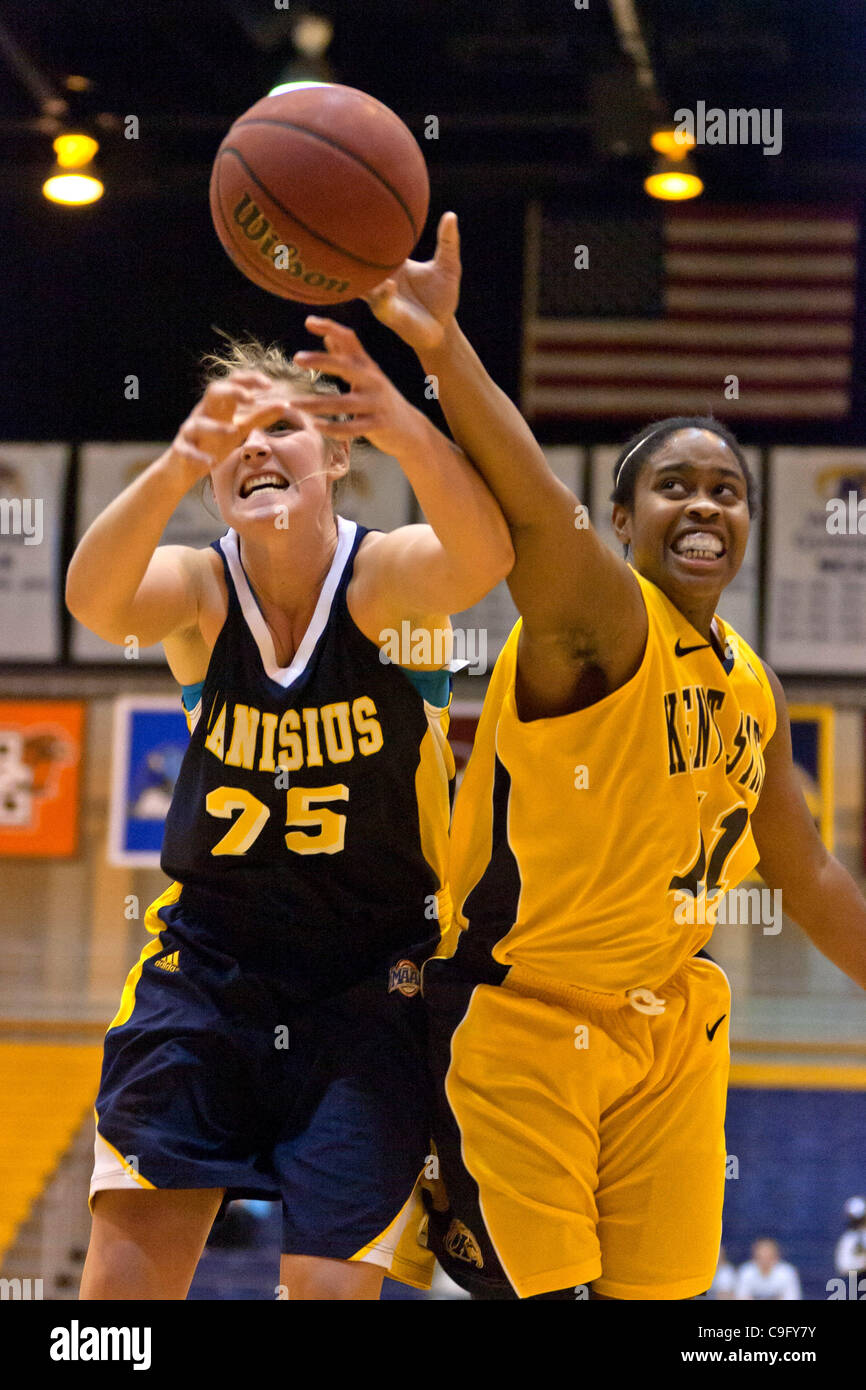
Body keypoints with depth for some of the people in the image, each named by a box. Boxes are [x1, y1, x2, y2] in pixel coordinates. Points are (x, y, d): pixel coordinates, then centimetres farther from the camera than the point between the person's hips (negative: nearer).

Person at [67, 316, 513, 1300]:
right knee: (126, 1273, -6)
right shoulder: (200, 590, -7)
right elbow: (95, 599, -31)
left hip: (368, 985, -2)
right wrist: (177, 466, -51)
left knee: (330, 1284, -6)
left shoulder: (387, 577, -11)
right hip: (206, 969, 2)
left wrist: (405, 427, -56)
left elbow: (483, 555, -36)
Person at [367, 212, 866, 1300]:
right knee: (537, 1288, -10)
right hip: (517, 1014, -7)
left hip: (668, 1025, 7)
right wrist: (445, 350, -56)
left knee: (656, 1290, 10)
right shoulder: (600, 620, -16)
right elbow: (538, 514, -38)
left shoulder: (751, 689, 7)